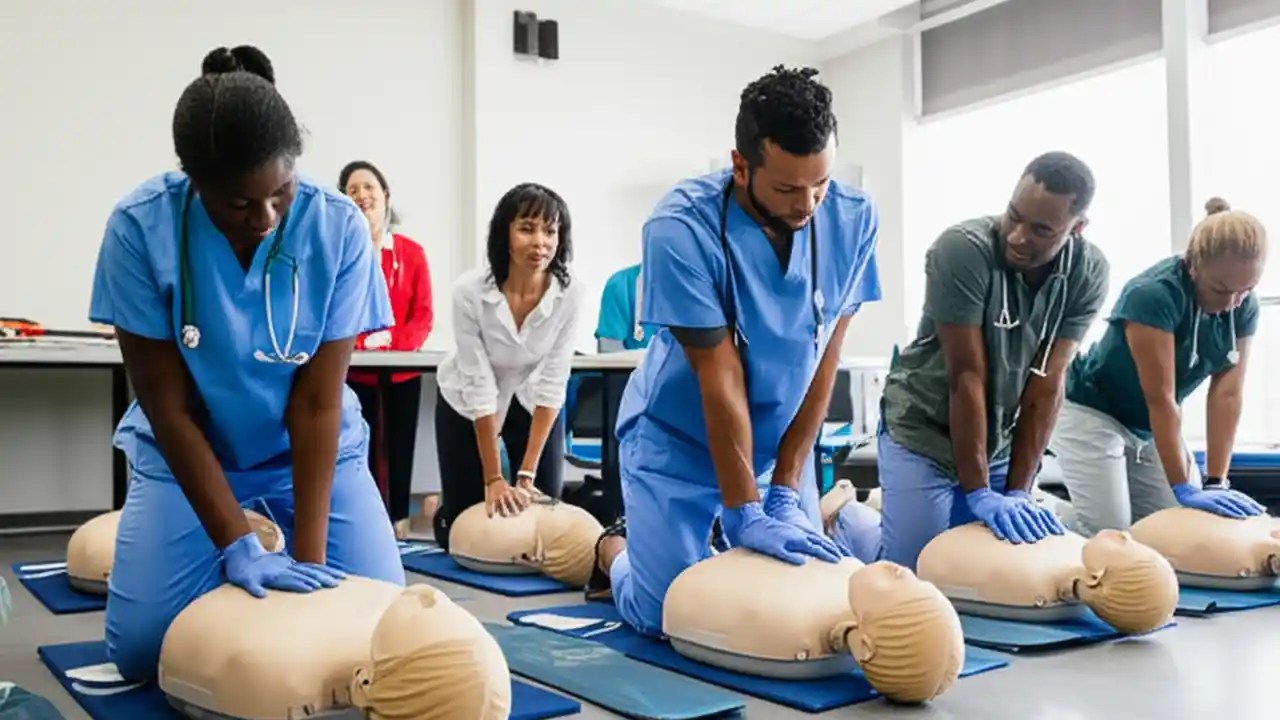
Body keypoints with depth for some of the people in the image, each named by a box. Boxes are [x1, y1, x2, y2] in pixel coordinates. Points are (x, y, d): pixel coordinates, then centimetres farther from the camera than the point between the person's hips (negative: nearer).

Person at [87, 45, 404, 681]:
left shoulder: (338, 227, -22)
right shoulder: (140, 225, -23)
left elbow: (317, 403, -21)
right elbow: (166, 404, -19)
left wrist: (308, 554, -26)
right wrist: (237, 545, -26)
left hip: (314, 449, 0)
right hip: (186, 451, 0)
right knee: (141, 646, -10)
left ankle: (282, 574, 22)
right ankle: (236, 573, 21)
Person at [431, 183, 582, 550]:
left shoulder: (569, 293, -26)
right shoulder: (470, 291, -32)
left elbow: (551, 383, -22)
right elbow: (479, 386, -27)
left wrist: (527, 474, -22)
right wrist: (494, 479, -23)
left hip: (531, 403, 2)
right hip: (466, 403, -2)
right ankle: (438, 508, 35)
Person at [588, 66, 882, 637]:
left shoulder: (852, 217, -15)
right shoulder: (682, 226, -28)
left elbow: (823, 363, -12)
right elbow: (720, 378, -26)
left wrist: (785, 492, -14)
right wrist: (744, 515, -24)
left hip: (780, 438, 4)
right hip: (678, 439, -4)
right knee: (662, 614, -3)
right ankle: (613, 550, 31)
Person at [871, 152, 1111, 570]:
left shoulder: (1089, 273, -12)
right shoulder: (963, 249, -24)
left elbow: (1048, 383, -13)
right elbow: (966, 377, -24)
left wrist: (1018, 491, -16)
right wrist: (978, 492, -24)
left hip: (1002, 441, 5)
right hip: (924, 431, -4)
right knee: (910, 574, -9)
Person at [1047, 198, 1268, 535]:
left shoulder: (1244, 307, -8)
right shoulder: (1154, 294, -28)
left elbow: (1227, 393, -11)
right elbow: (1161, 399, -29)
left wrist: (1217, 482, -16)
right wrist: (1184, 489, -28)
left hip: (1151, 427, 7)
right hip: (1092, 412, -7)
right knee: (1109, 531, -16)